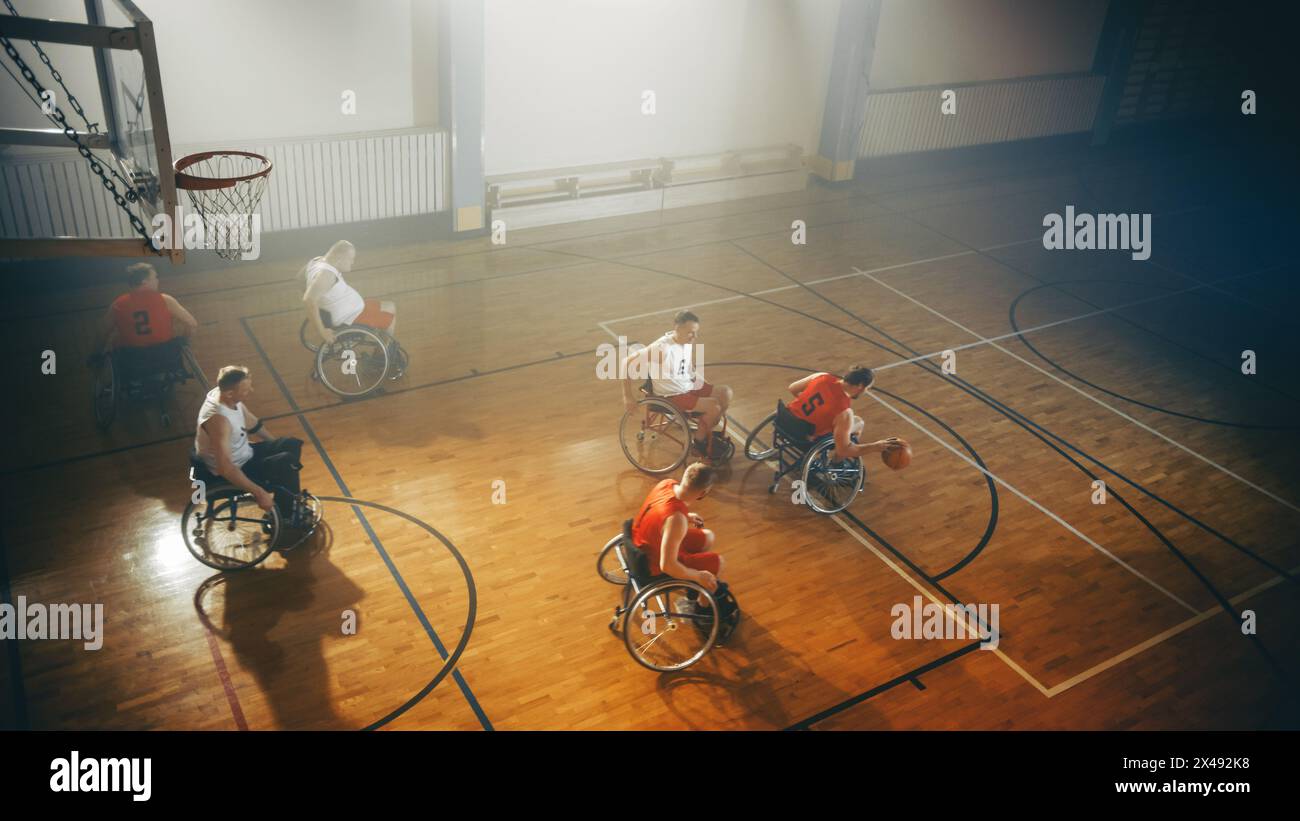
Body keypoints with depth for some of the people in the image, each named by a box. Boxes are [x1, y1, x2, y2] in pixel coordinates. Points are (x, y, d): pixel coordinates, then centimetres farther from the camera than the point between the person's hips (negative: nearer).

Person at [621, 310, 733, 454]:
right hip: (671, 395, -8)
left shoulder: (687, 342, -2)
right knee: (714, 406, -21)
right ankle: (699, 441, 3)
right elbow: (628, 363, -25)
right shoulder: (661, 348, -27)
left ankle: (709, 433, 14)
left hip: (688, 387, 8)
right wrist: (628, 397, -22)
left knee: (725, 393, -2)